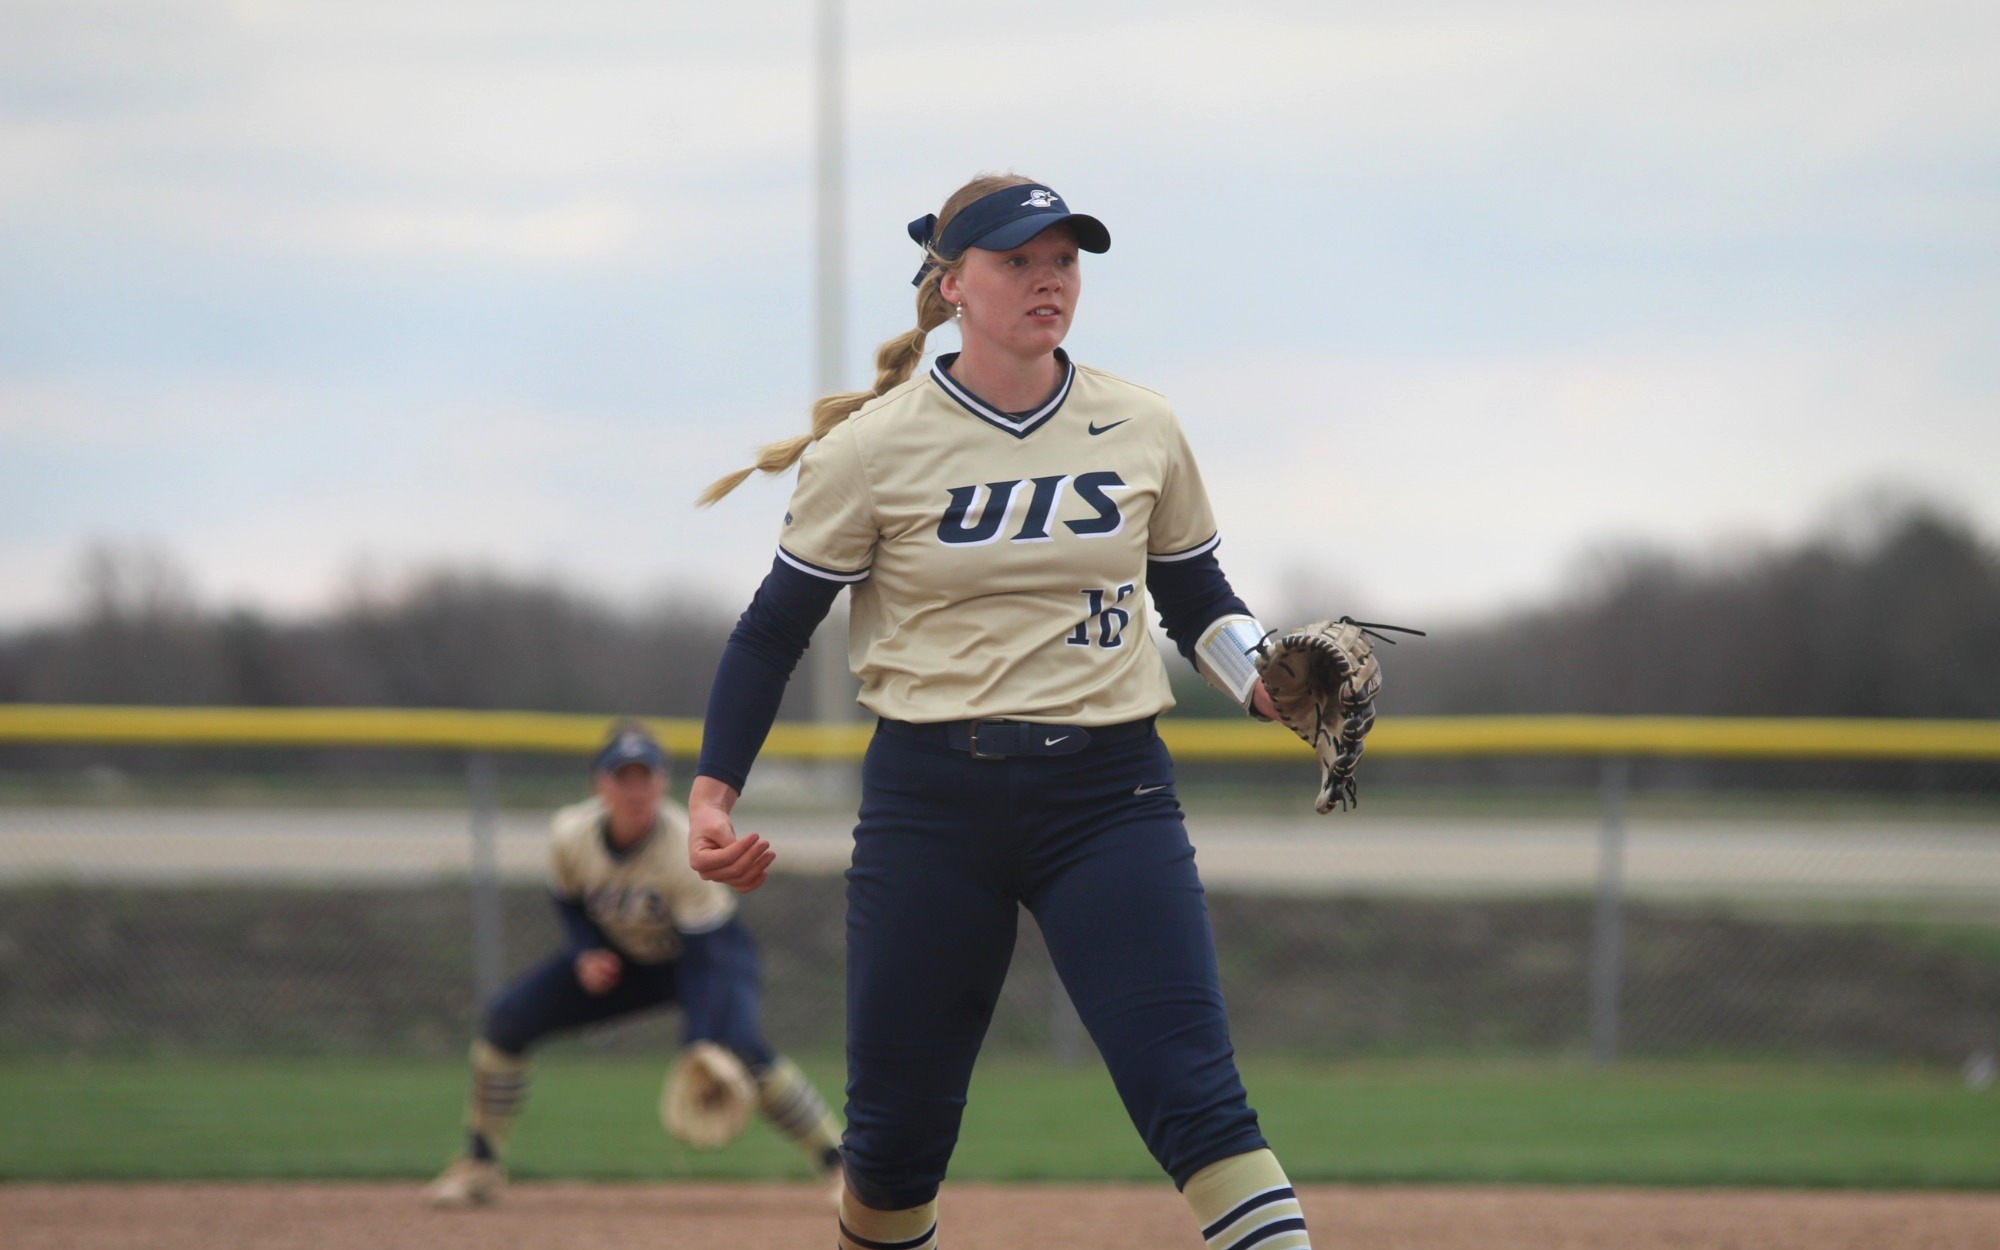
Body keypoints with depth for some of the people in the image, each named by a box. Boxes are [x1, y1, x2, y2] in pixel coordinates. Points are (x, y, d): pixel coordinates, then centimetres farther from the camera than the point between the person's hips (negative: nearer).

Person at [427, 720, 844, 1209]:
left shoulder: (685, 848, -34)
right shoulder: (570, 834, -22)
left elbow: (704, 956, -32)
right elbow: (569, 900, 1)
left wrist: (701, 1050, -40)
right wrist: (586, 956, -19)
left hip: (711, 948, -5)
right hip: (622, 955, 5)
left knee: (738, 1048, -33)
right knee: (507, 1020, -8)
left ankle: (839, 1163, -21)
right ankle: (480, 1167, 9)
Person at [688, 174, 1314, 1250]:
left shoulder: (1142, 431, 5)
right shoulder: (875, 447, -3)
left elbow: (1196, 601, 17)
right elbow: (775, 626, 3)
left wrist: (1265, 679, -3)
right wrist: (712, 791, -5)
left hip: (1109, 794, 1)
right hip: (932, 798, -1)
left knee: (1190, 1089, -14)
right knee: (898, 1123, 5)